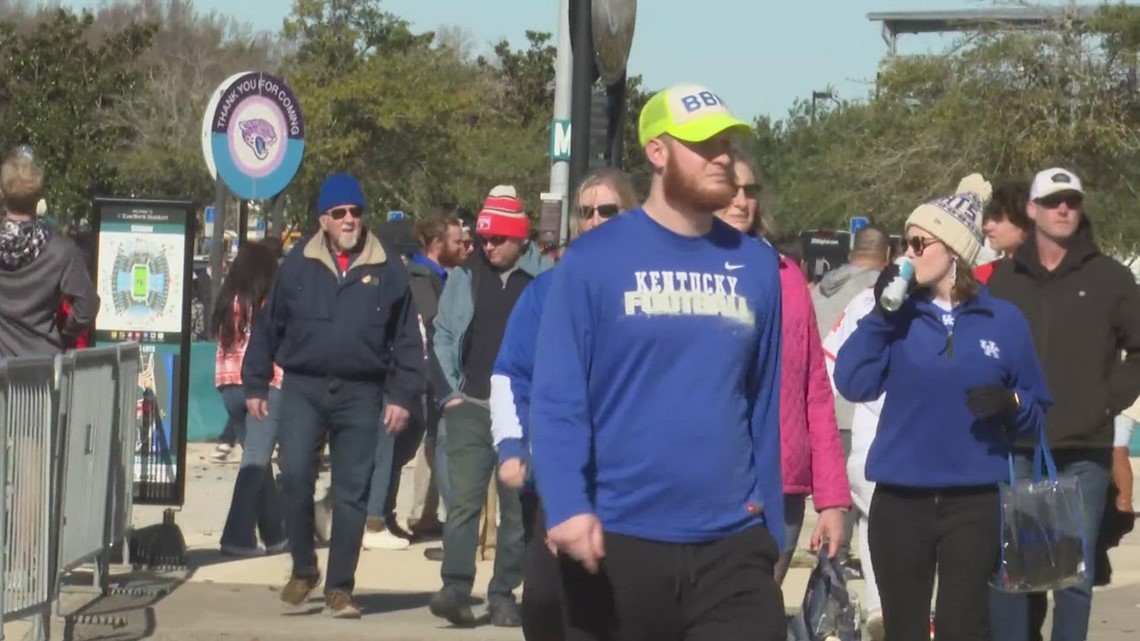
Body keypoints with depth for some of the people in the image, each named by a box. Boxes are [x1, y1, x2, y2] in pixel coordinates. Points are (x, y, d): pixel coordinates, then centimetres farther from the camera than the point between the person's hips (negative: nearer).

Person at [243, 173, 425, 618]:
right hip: (303, 388, 0)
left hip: (360, 394, 0)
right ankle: (303, 569, 7)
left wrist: (402, 396, 0)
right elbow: (268, 328, 10)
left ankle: (339, 588, 11)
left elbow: (406, 340, 7)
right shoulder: (297, 267, 5)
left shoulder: (388, 272, 4)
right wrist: (255, 385, 7)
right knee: (295, 475, -13)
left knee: (351, 494, 2)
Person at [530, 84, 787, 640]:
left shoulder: (756, 265, 8)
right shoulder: (594, 259, -4)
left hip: (732, 547, 2)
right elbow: (556, 398, -8)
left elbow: (765, 400, 12)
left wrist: (767, 521, 11)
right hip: (616, 543, -2)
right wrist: (567, 505, -22)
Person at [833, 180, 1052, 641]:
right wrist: (879, 314, -14)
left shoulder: (1004, 321, 1)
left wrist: (1010, 404, -17)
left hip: (974, 502, -2)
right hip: (900, 499, 2)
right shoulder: (900, 316, 3)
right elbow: (853, 384, -9)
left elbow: (1038, 411, 5)